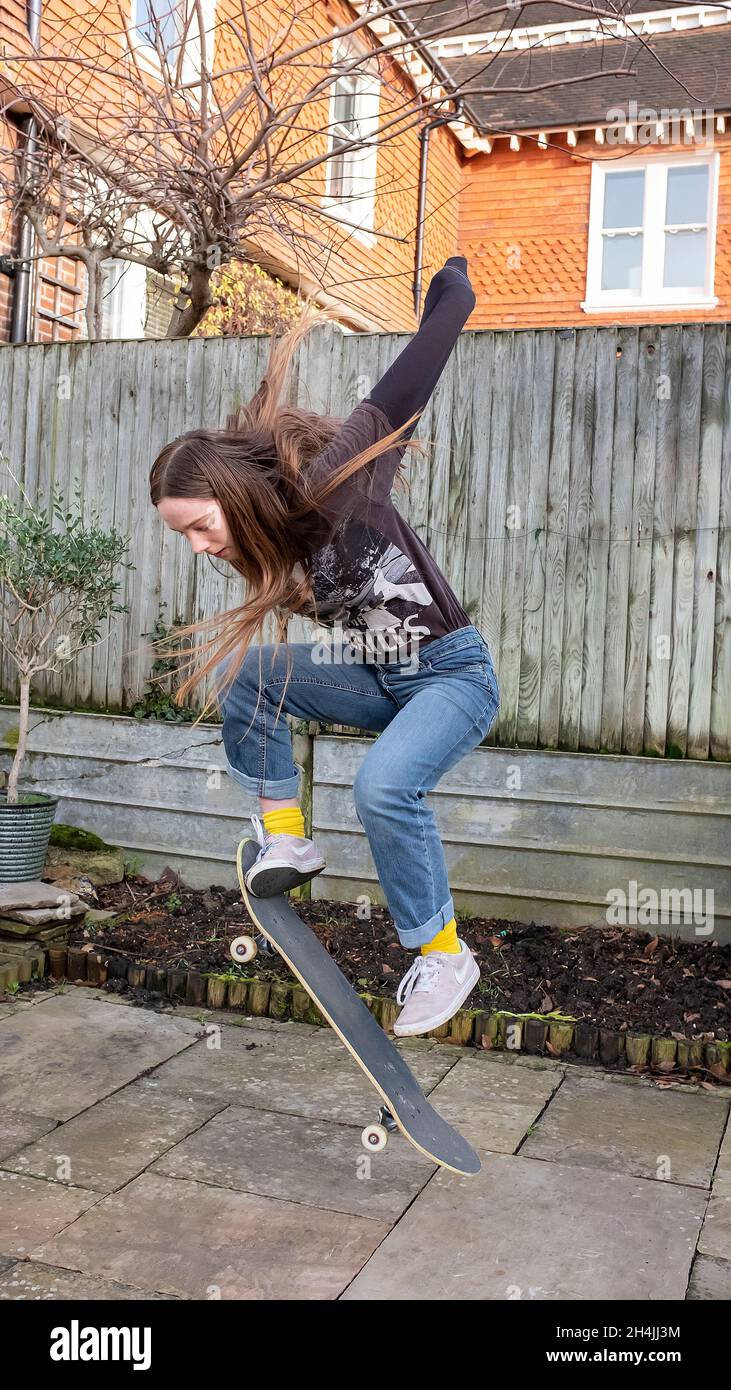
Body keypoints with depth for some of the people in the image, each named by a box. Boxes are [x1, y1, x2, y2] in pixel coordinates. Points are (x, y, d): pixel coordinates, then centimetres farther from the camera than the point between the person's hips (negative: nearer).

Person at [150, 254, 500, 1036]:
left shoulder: (332, 487, -25)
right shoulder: (260, 547, -4)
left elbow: (405, 390, -22)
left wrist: (452, 287, -10)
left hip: (454, 674, -7)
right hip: (376, 678, 7)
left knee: (383, 786, -30)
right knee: (239, 669, -8)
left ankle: (445, 955, -9)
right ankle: (286, 842, 1)